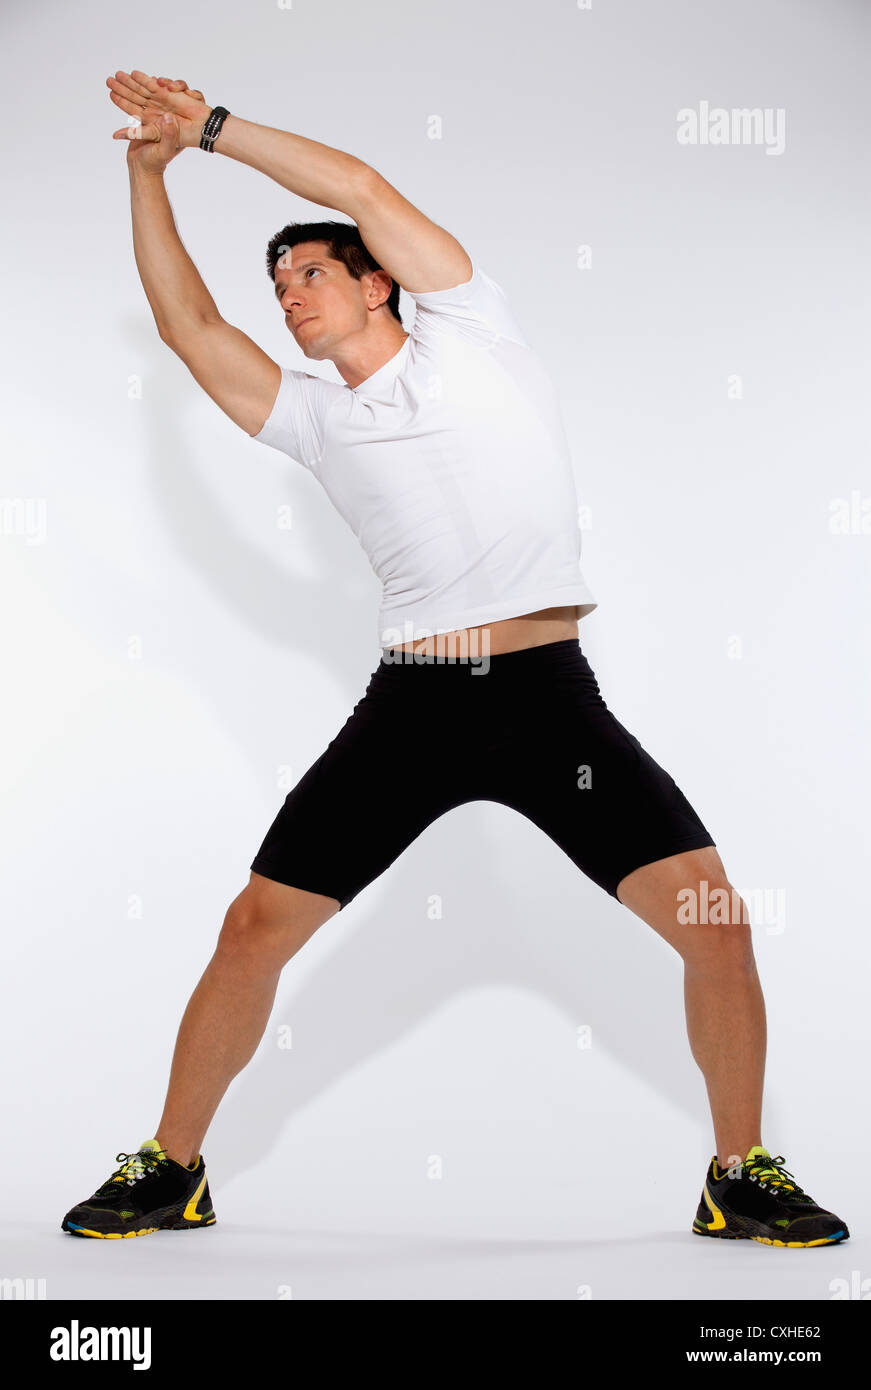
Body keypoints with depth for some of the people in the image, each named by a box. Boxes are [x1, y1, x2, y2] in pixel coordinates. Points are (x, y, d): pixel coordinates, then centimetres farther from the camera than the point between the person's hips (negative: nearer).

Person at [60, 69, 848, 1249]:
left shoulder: (471, 339, 6)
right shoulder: (313, 416, 16)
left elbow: (364, 190, -1)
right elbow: (188, 325, 14)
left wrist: (212, 123, 5)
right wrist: (149, 169, 12)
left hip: (550, 697, -3)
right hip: (410, 706, 3)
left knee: (715, 922, -12)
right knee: (256, 927, -1)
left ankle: (741, 1177, 8)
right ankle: (171, 1170, 17)